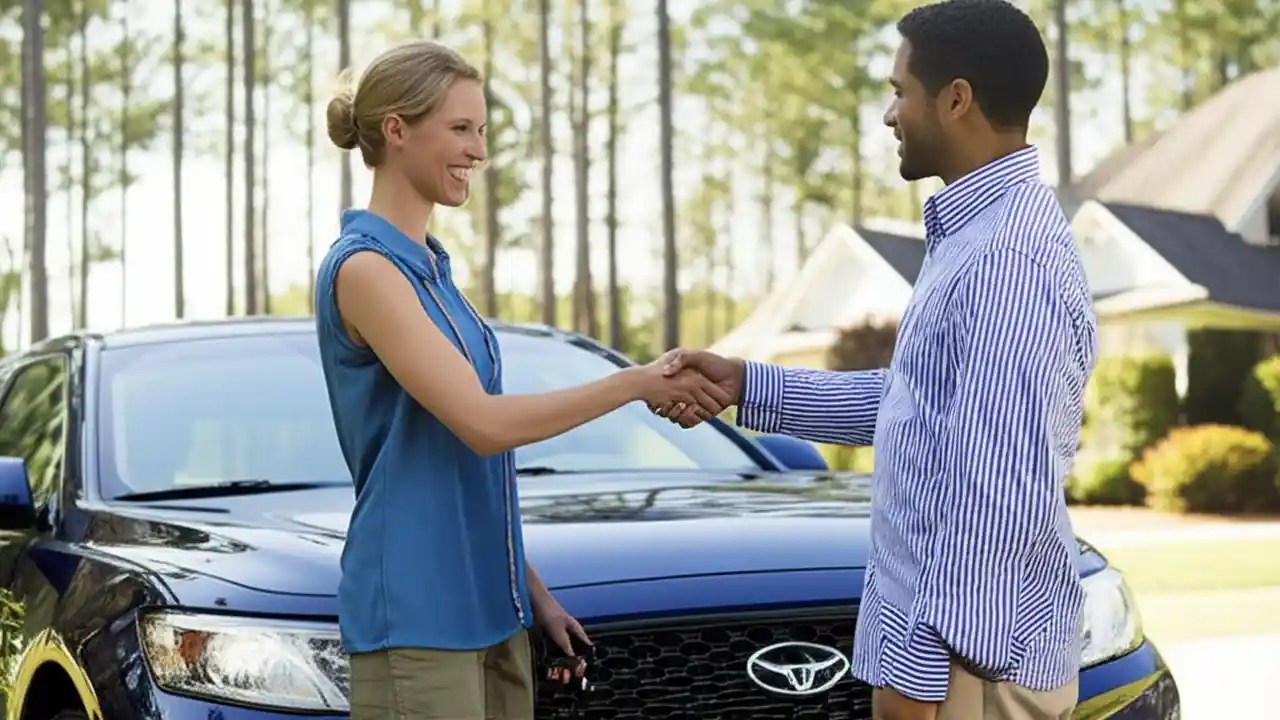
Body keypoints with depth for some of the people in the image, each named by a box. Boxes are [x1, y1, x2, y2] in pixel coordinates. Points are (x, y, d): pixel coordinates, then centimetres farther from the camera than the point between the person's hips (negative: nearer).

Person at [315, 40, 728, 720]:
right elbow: (482, 423, -20)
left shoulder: (430, 266, 14)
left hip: (486, 609, 8)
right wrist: (638, 382, -15)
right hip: (414, 616, -8)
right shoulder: (364, 269, -13)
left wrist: (530, 591, 15)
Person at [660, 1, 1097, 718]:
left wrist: (924, 662, -22)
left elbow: (1004, 496, -25)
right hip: (939, 632, 10)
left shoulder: (1009, 257, -22)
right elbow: (908, 400, 21)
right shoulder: (980, 230, 12)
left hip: (964, 656, -10)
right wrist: (748, 385, 17)